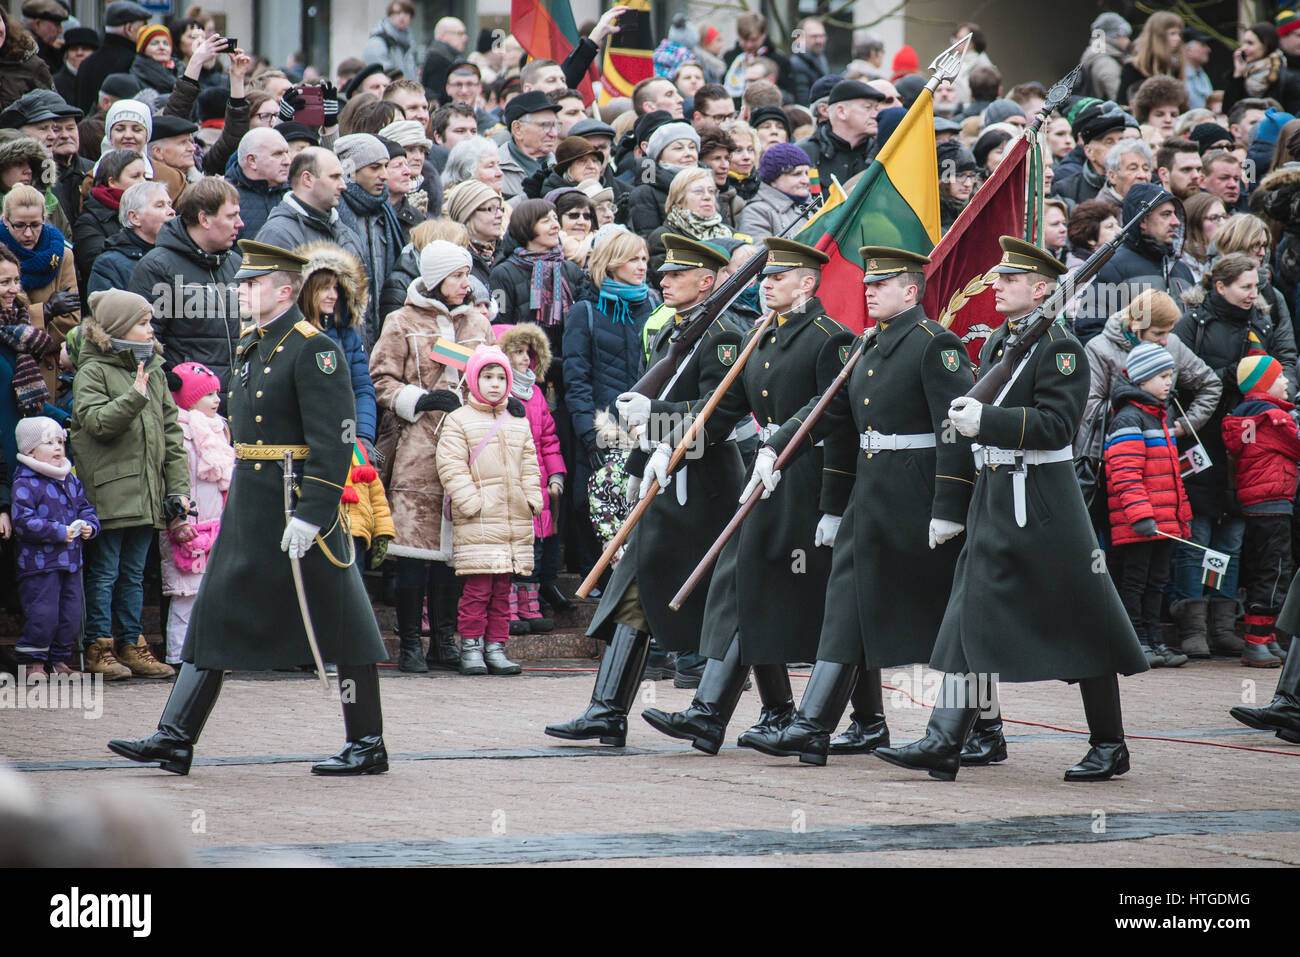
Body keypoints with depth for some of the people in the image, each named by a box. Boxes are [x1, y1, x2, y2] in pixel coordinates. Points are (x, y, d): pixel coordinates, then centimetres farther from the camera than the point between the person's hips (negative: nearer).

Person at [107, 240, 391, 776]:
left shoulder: (312, 350, -13)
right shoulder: (251, 346, 14)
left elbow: (333, 444, -19)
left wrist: (310, 514, -24)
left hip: (296, 505, -9)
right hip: (248, 507, 9)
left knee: (338, 626, 0)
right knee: (214, 616, 6)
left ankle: (368, 747, 8)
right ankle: (174, 742, 7)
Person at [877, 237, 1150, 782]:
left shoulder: (1059, 347, -10)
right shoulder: (994, 343, 14)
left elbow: (1057, 425, -20)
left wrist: (987, 421, -26)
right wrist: (970, 416, 8)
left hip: (1041, 506, -8)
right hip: (993, 500, 8)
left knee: (1079, 627, 0)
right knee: (971, 618, 0)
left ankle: (1109, 747, 11)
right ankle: (944, 743, -5)